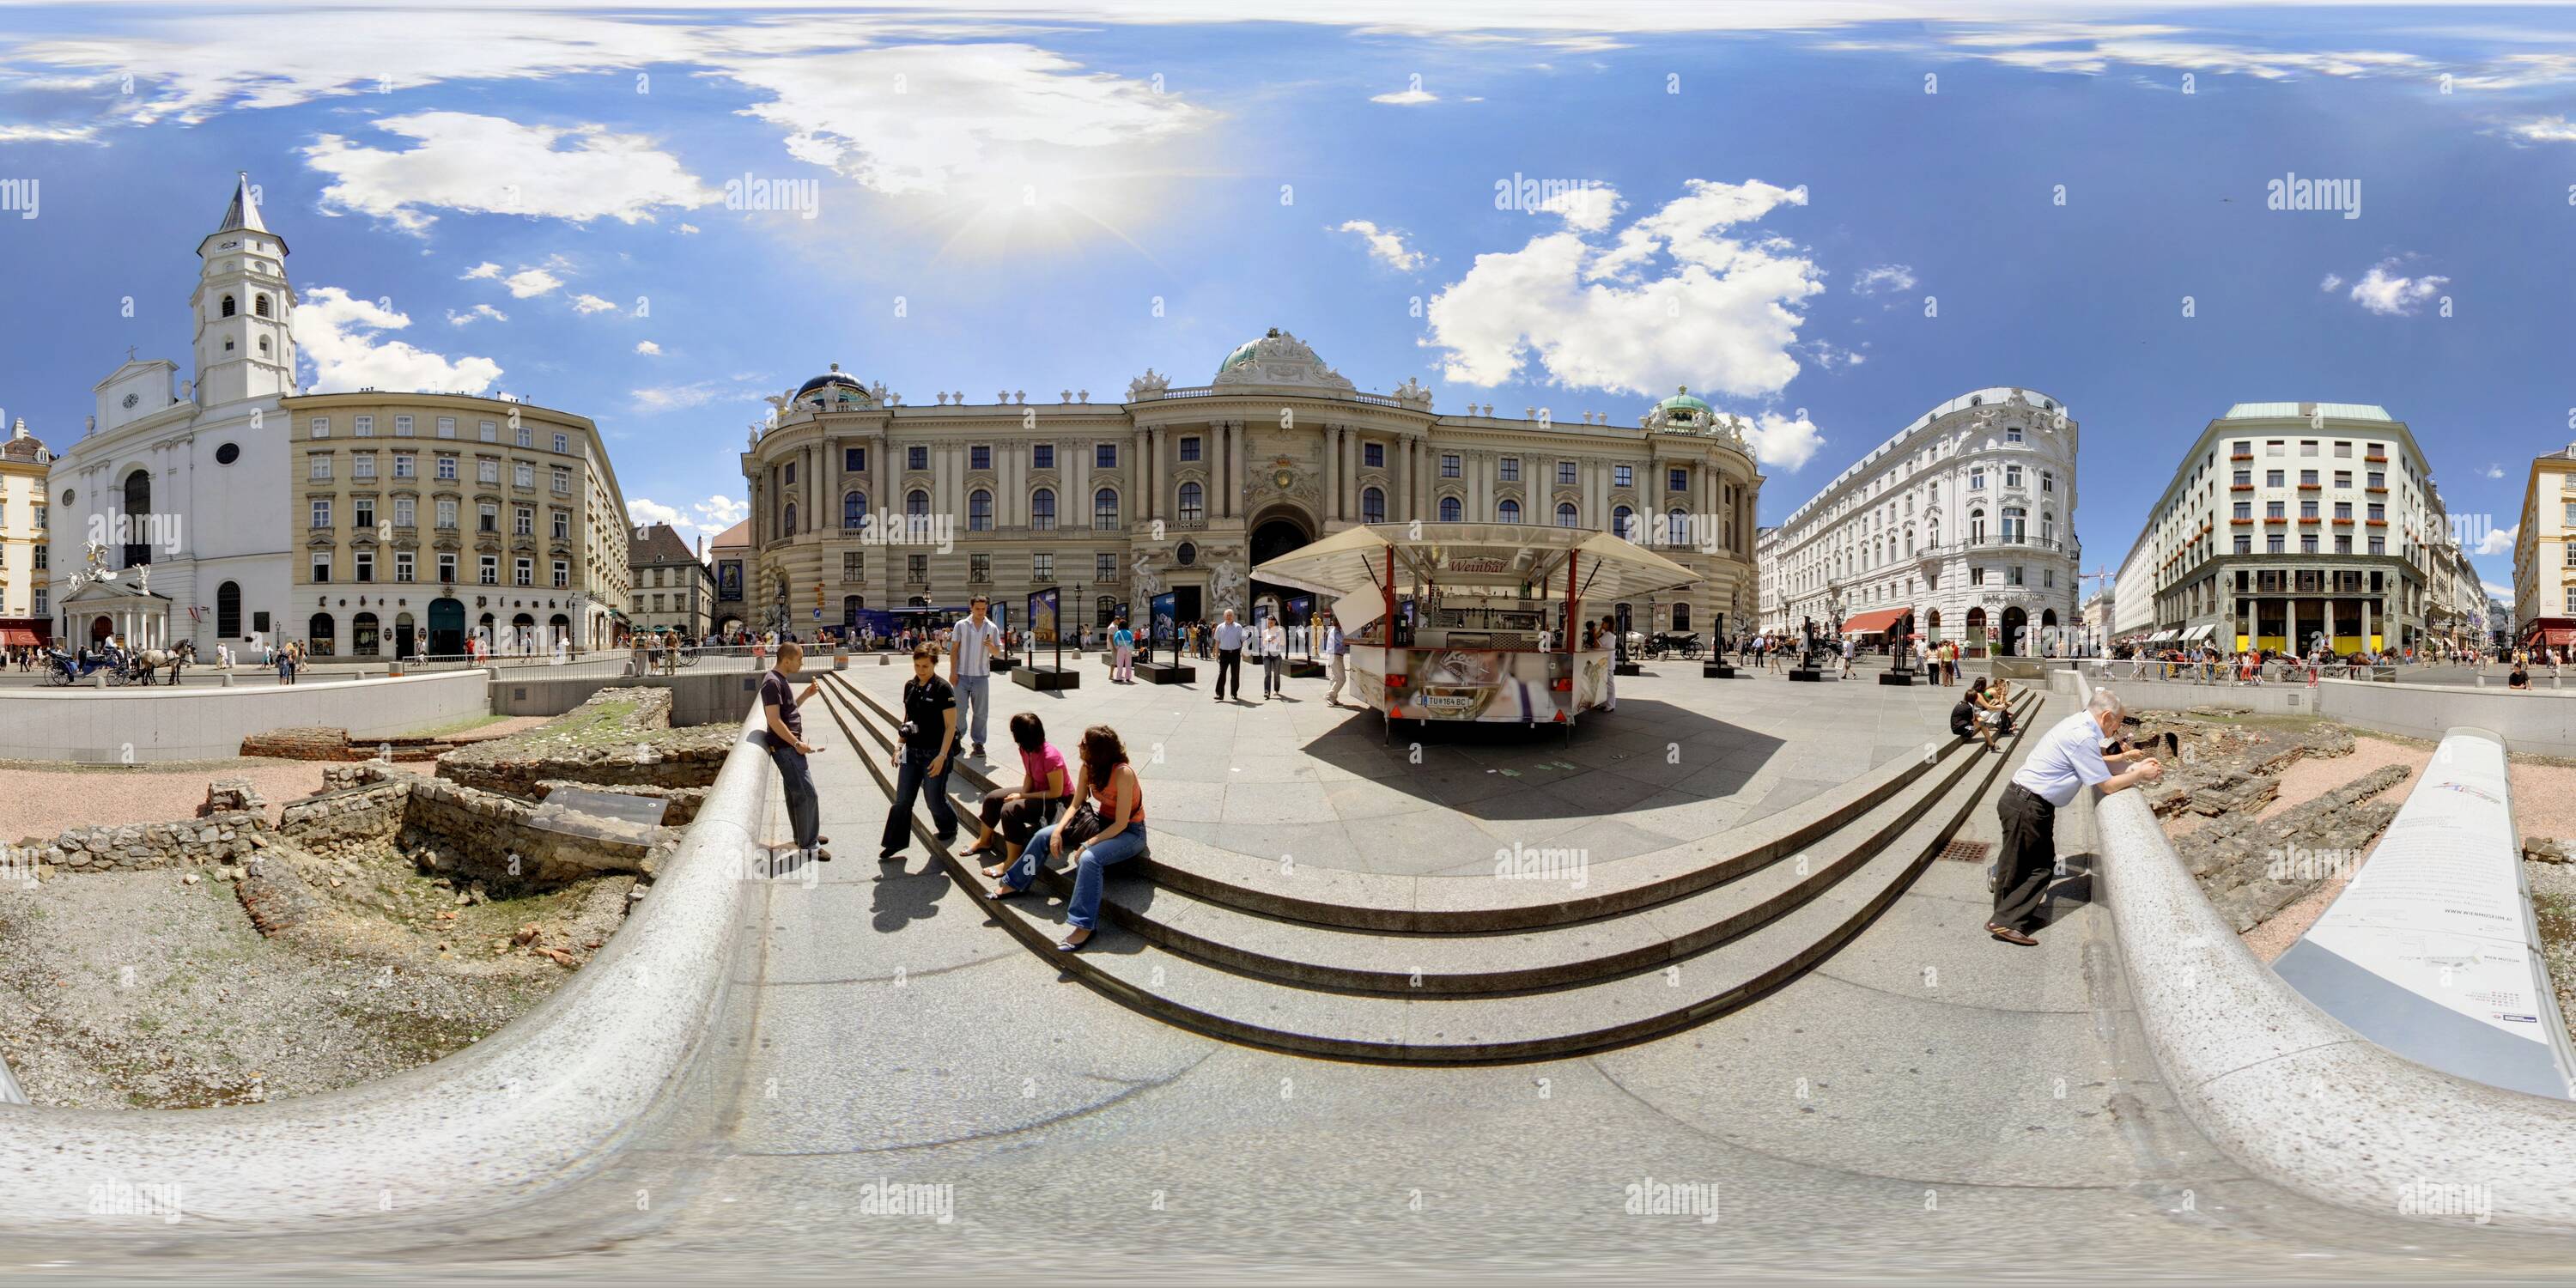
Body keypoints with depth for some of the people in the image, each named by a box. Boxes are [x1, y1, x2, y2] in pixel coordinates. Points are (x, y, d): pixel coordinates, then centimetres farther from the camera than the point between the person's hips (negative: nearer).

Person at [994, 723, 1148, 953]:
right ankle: (1014, 884, 17)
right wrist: (1058, 830, -14)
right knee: (1044, 836, -2)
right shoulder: (1089, 767, -7)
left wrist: (1088, 845, -26)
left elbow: (1121, 824, -26)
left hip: (1129, 831, -8)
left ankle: (1084, 927, -30)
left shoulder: (1123, 773, -29)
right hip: (1102, 821, 8)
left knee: (1089, 859, -35)